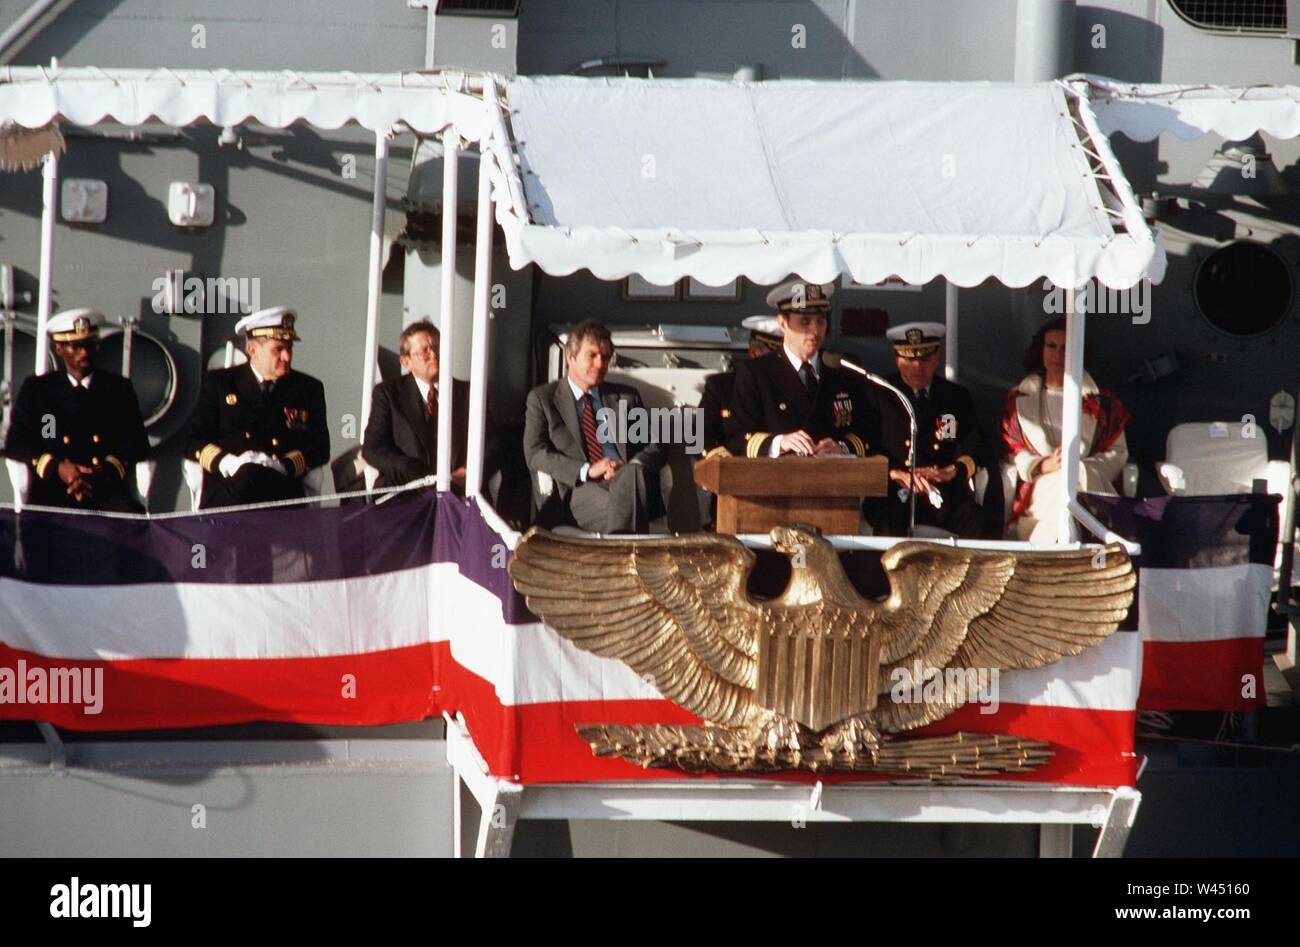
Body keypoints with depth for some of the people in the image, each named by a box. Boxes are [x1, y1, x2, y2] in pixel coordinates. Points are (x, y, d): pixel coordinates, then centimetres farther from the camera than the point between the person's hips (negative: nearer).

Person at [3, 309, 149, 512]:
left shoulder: (119, 388, 15)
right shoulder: (36, 389, 14)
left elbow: (138, 444, 9)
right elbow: (15, 444, 7)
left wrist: (110, 469, -13)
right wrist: (57, 468, -11)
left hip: (107, 495, 1)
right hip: (52, 494, -1)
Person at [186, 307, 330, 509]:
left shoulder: (309, 389, 18)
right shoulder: (219, 383, 15)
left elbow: (320, 447, 12)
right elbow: (193, 442, 10)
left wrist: (284, 466, -8)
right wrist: (227, 463, -11)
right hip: (224, 488, -1)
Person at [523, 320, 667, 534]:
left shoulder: (627, 397, 26)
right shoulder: (542, 398, 16)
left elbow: (656, 447, 20)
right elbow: (535, 455, 5)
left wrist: (630, 469, -6)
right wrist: (587, 470, -11)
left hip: (628, 480, 2)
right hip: (581, 488, -2)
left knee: (633, 474, -38)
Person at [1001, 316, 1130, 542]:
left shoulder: (1099, 402, 20)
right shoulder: (1020, 399, 20)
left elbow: (1117, 454, 10)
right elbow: (1011, 452, 8)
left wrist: (1082, 467, -11)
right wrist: (1045, 465, -13)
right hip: (1038, 489, 0)